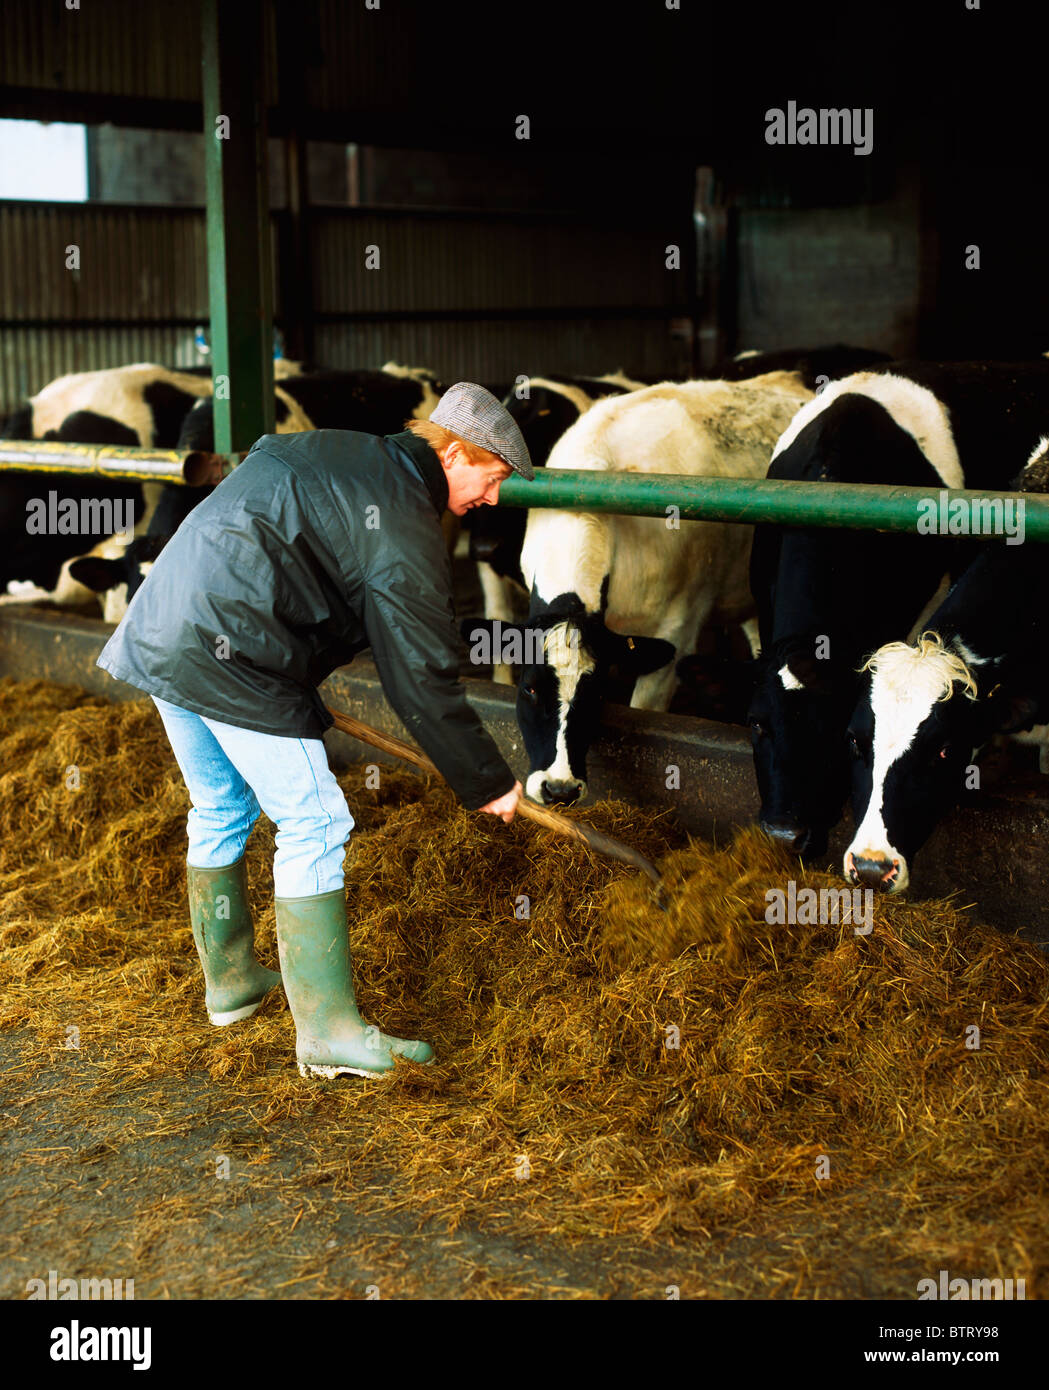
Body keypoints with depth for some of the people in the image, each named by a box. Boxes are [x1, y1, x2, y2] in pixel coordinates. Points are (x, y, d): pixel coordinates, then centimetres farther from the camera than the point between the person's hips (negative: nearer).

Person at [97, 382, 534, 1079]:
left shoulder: (326, 448, 18)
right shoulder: (405, 530, -9)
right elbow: (423, 680, -9)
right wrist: (488, 781, 3)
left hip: (160, 627, 10)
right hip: (227, 651, -10)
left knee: (220, 811, 23)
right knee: (313, 824, -2)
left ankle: (230, 981, 38)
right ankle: (330, 1032, 2)